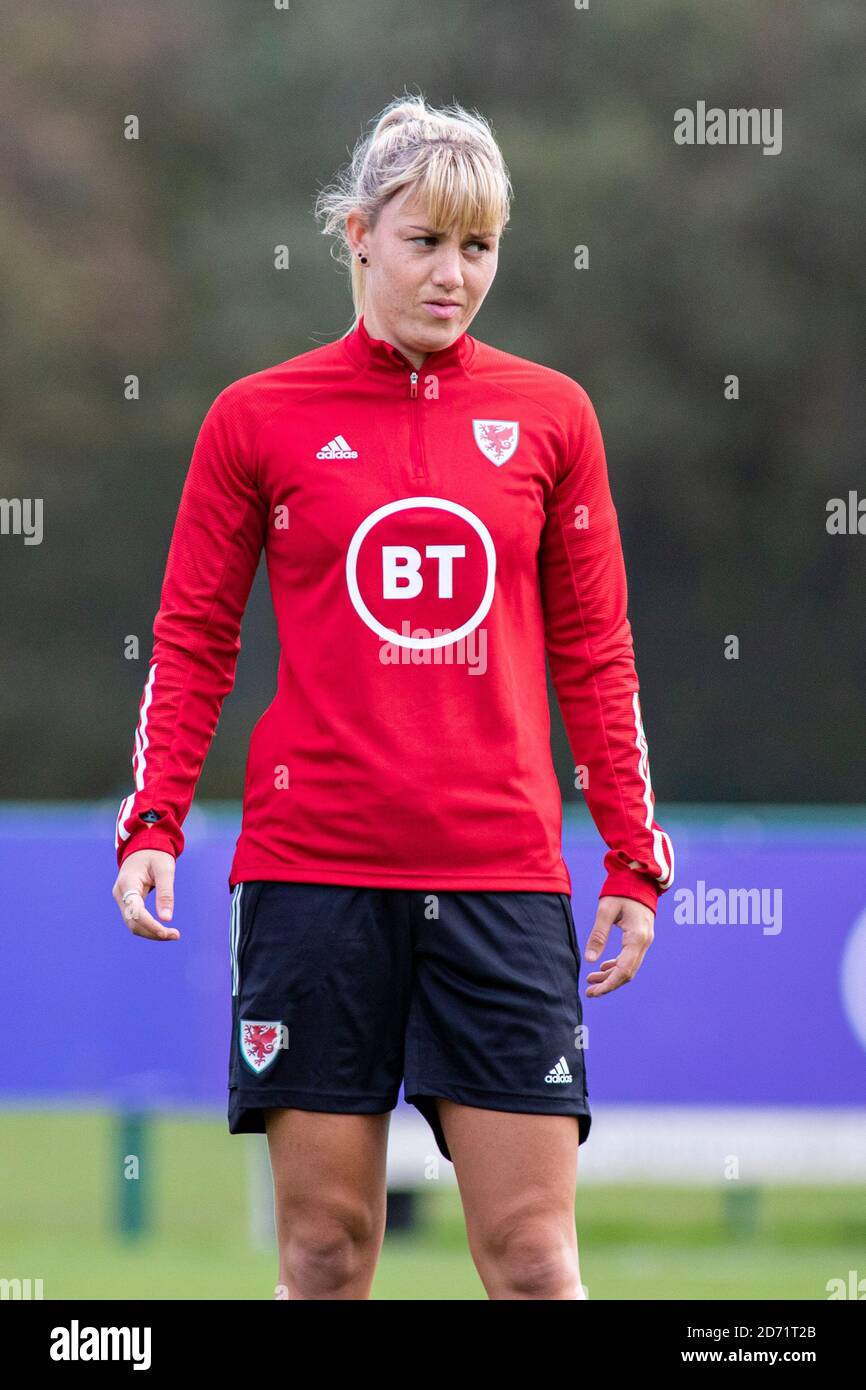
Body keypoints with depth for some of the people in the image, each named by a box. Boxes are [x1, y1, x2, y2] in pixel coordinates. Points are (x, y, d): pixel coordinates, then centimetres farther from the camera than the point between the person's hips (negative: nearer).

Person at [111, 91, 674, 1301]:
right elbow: (192, 641, 8)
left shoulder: (550, 416, 9)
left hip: (502, 874, 1)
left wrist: (634, 859, 8)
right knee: (325, 1248, 0)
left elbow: (595, 655, 12)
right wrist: (152, 825, -4)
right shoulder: (260, 417, 5)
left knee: (532, 1252, -5)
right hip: (311, 871, -1)